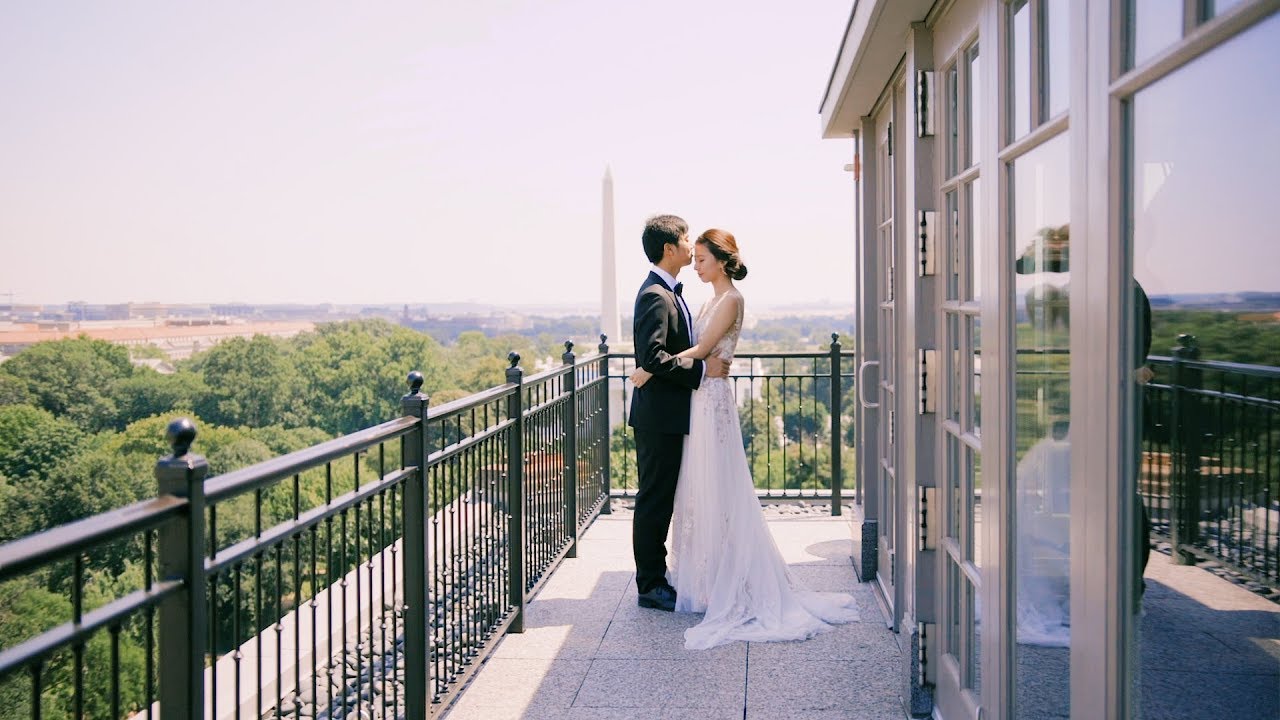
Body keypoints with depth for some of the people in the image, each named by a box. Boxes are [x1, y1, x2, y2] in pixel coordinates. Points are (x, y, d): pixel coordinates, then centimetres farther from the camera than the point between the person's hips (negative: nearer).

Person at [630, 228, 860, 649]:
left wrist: (651, 369, -15)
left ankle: (728, 588, 4)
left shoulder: (731, 300, -10)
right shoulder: (713, 301, 17)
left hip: (713, 400, -9)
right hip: (700, 399, 9)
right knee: (699, 493, 12)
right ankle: (705, 582, 20)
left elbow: (700, 349, -16)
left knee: (715, 493, -5)